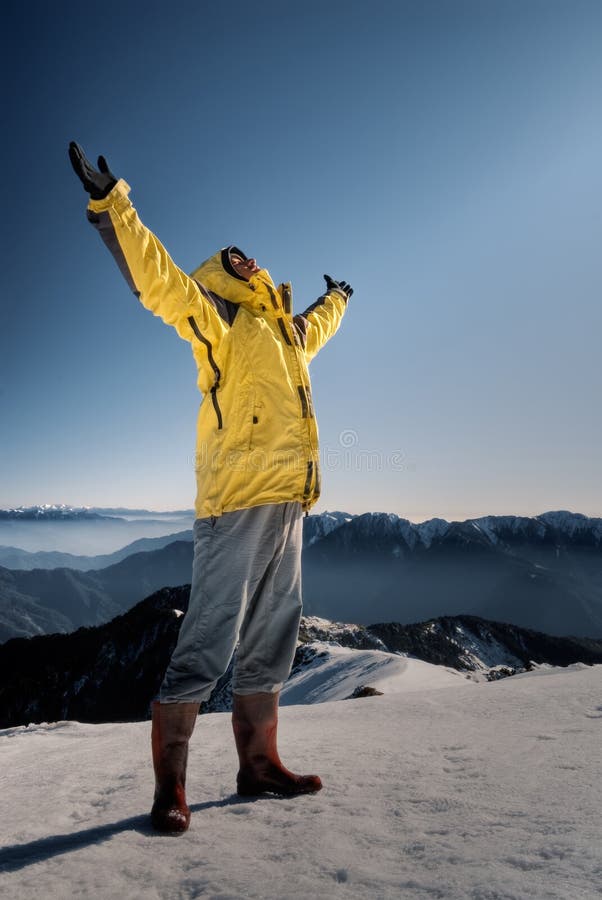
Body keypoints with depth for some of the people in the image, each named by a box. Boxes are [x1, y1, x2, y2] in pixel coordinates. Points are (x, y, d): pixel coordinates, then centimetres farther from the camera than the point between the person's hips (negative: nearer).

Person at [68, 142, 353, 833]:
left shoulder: (283, 331, 25)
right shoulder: (219, 323, 4)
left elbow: (315, 328, 48)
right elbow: (158, 279, -10)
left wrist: (336, 299, 65)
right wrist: (111, 203, -18)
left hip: (285, 505, 8)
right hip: (238, 503, -8)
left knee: (269, 646, 13)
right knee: (208, 646, -7)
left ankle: (258, 764, 25)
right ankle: (169, 785, 5)